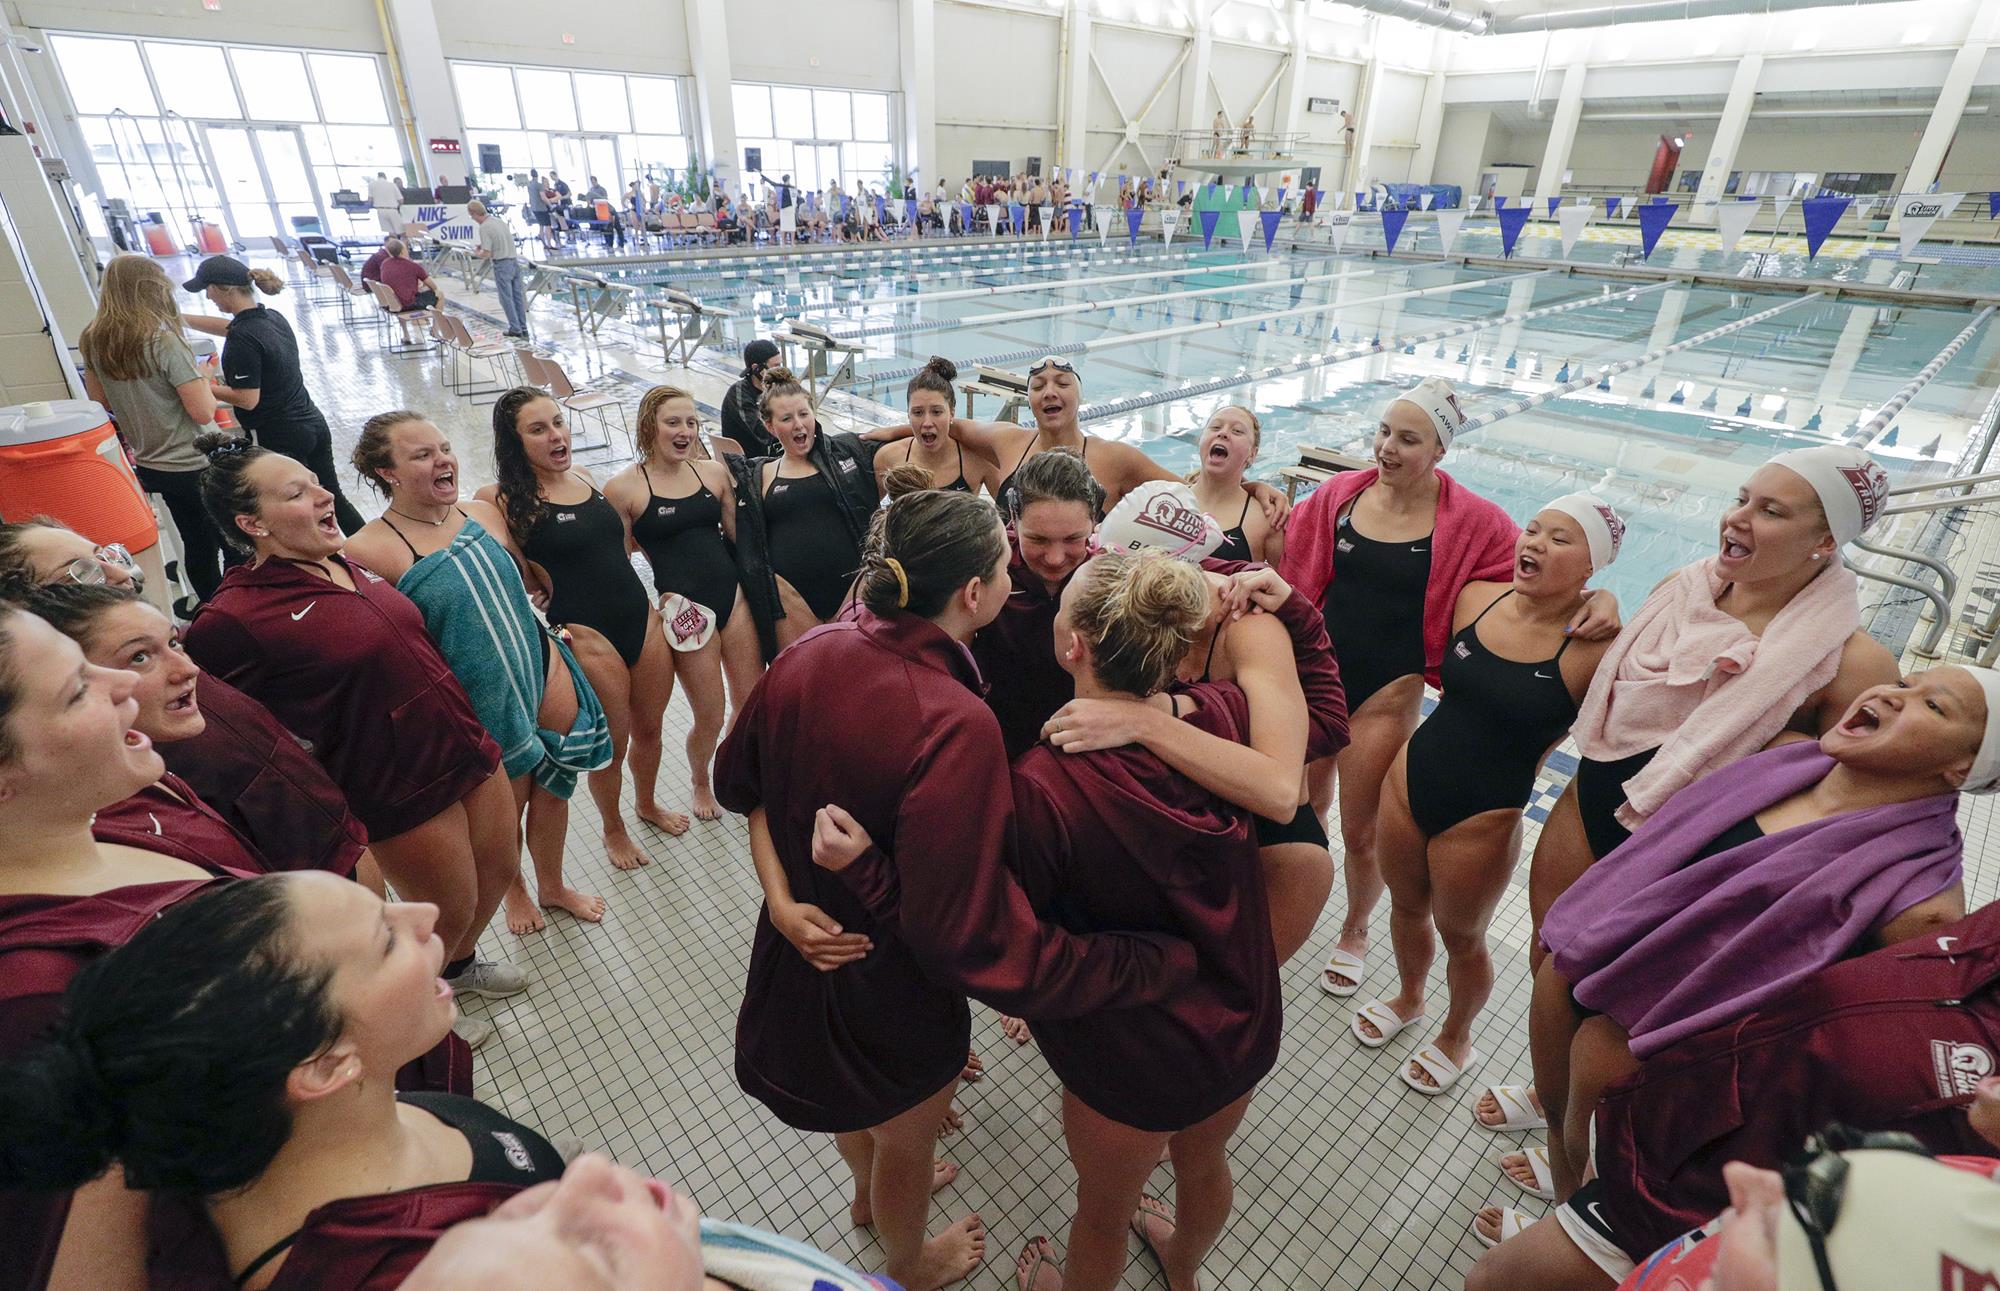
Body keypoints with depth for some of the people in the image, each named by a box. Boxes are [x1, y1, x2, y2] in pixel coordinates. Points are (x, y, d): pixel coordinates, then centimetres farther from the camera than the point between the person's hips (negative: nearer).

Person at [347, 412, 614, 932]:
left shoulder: (484, 513, -1)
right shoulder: (370, 550, -18)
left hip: (544, 672, 5)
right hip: (479, 707, -4)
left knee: (552, 789, 18)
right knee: (505, 807, 16)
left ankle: (553, 885, 44)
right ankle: (514, 891, 47)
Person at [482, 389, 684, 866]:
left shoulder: (586, 477, 7)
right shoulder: (506, 499, -11)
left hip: (641, 617, 6)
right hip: (587, 634, -5)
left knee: (649, 728, 20)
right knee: (612, 746, 11)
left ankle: (648, 804, 47)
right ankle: (614, 830, 38)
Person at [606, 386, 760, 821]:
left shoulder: (714, 472, 5)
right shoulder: (625, 487, -7)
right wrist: (651, 604, -9)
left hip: (733, 596, 4)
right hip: (684, 609, -4)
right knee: (710, 717, 6)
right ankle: (700, 785, 37)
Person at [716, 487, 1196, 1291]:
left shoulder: (809, 653, -15)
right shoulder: (955, 726, -39)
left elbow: (739, 780, 0)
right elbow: (974, 942, -37)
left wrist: (784, 891, -2)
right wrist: (1169, 962, -33)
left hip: (806, 942, 7)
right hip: (892, 991, -6)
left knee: (854, 1100, 38)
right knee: (905, 1143, 28)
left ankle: (869, 1194, 70)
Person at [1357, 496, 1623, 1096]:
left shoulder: (1594, 648, -21)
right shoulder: (1477, 597, -5)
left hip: (1483, 816, -4)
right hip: (1410, 776, 5)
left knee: (1461, 939, 18)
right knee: (1406, 906, 24)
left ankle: (1456, 1037, 48)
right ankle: (1408, 998, 54)